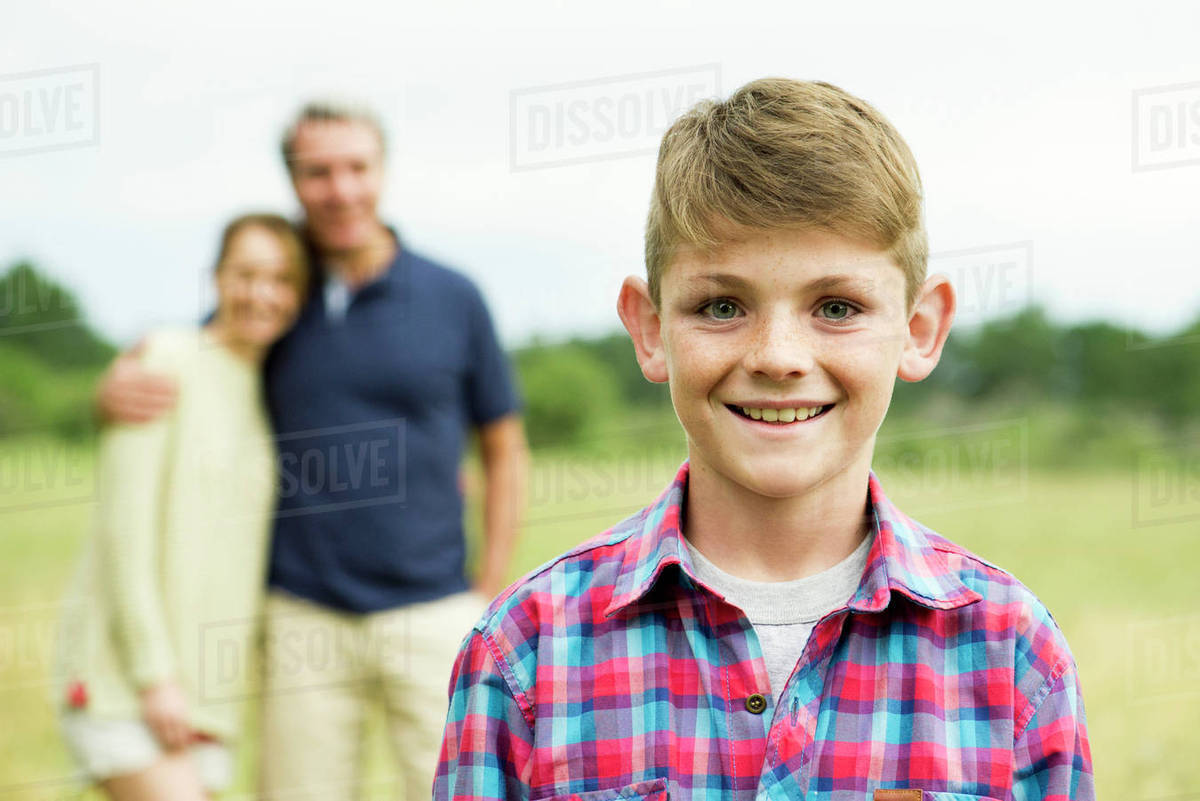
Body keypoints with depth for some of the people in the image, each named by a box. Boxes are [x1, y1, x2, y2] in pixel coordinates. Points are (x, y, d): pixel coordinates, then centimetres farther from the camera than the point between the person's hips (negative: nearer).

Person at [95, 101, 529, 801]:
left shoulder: (452, 298, 2)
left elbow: (505, 452, 9)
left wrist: (489, 597, 3)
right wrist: (118, 392, -9)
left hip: (433, 612, -1)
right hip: (305, 617, 1)